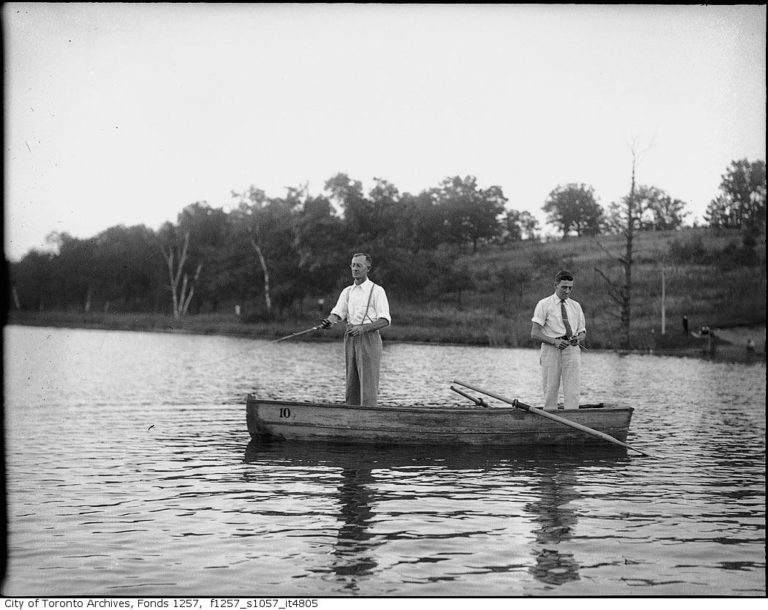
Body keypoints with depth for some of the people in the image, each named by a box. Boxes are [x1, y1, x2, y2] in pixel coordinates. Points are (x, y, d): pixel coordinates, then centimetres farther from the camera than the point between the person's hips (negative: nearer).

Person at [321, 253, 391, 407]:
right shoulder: (347, 292, 15)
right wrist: (329, 321, -19)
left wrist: (364, 328, -23)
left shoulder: (377, 291, -1)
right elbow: (338, 313, 5)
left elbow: (385, 320, -9)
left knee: (368, 383, -9)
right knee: (351, 383, 5)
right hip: (351, 338, 6)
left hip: (369, 338, -5)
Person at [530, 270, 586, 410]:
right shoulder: (544, 304, 4)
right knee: (550, 392, -1)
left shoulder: (575, 306, 16)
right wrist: (555, 341, -19)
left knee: (573, 393, -8)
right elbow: (534, 334, -3)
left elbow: (582, 331, 20)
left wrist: (579, 338, -5)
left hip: (572, 350, 3)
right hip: (551, 350, -3)